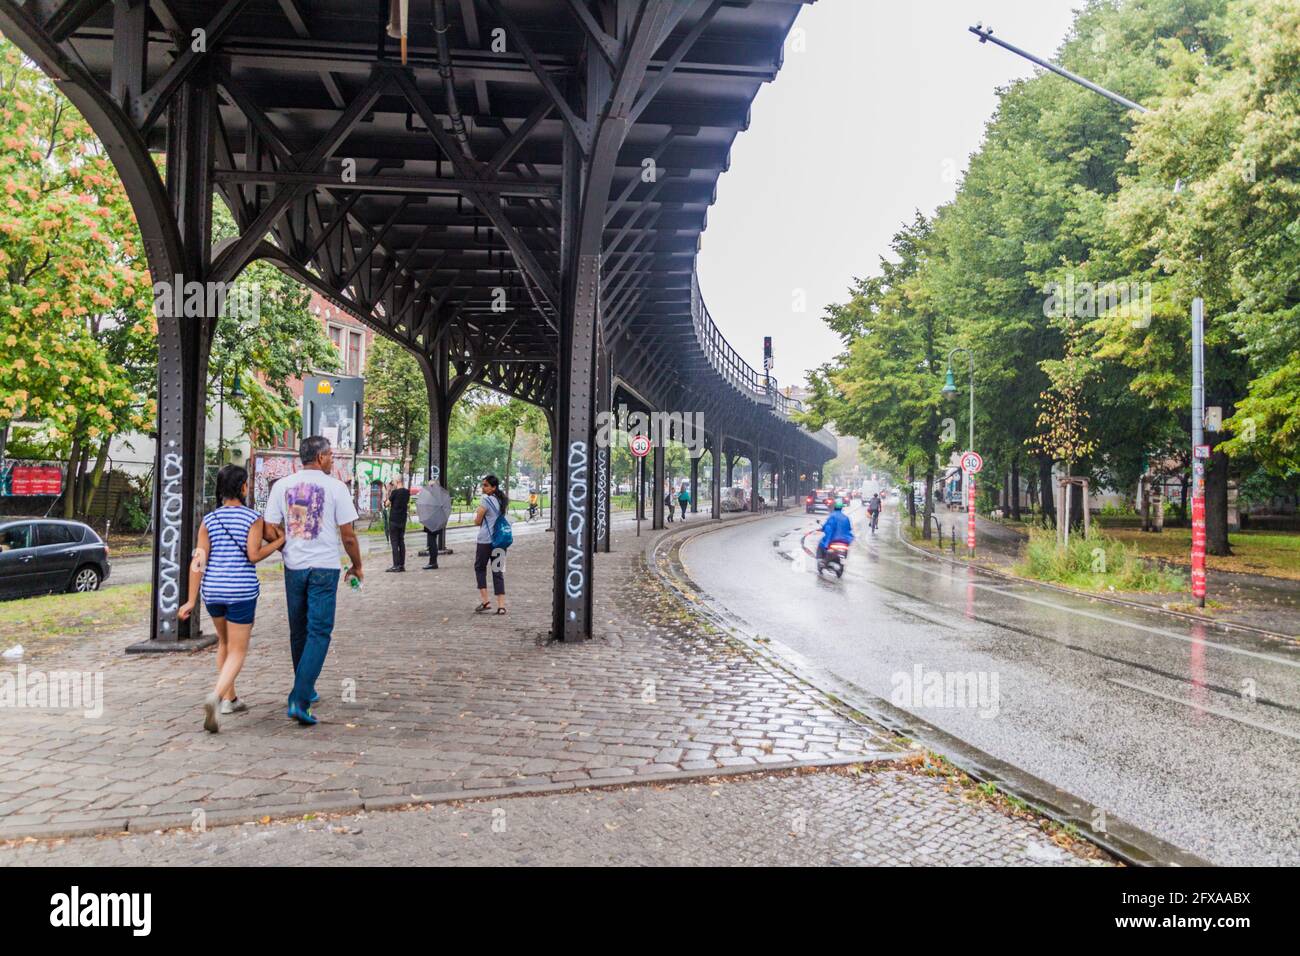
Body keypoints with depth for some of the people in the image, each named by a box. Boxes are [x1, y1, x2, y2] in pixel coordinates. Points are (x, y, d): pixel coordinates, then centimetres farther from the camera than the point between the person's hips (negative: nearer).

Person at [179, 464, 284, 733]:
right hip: (241, 590, -4)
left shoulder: (209, 520, 4)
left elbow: (198, 561, -1)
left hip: (212, 590, 4)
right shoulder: (253, 518, -6)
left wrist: (191, 601, -1)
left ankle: (230, 699, 33)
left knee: (224, 643, 25)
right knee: (237, 652, 2)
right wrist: (279, 540, 0)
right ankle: (215, 697, -22)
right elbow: (254, 555, -16)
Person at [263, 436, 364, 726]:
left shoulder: (281, 485, 4)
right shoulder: (335, 487, -6)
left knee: (298, 631, 17)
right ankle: (300, 700, -12)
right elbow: (348, 534, -5)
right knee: (319, 632, -2)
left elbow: (271, 530, 4)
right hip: (325, 567, -4)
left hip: (293, 566, 4)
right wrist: (357, 566, 9)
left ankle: (305, 690, 30)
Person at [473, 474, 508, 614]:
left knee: (480, 567, 12)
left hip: (485, 540, -6)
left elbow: (477, 521, -8)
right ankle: (501, 605, 0)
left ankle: (485, 600, 5)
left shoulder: (486, 500, -12)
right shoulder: (501, 500, 11)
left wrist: (477, 513, 11)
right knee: (498, 571, 6)